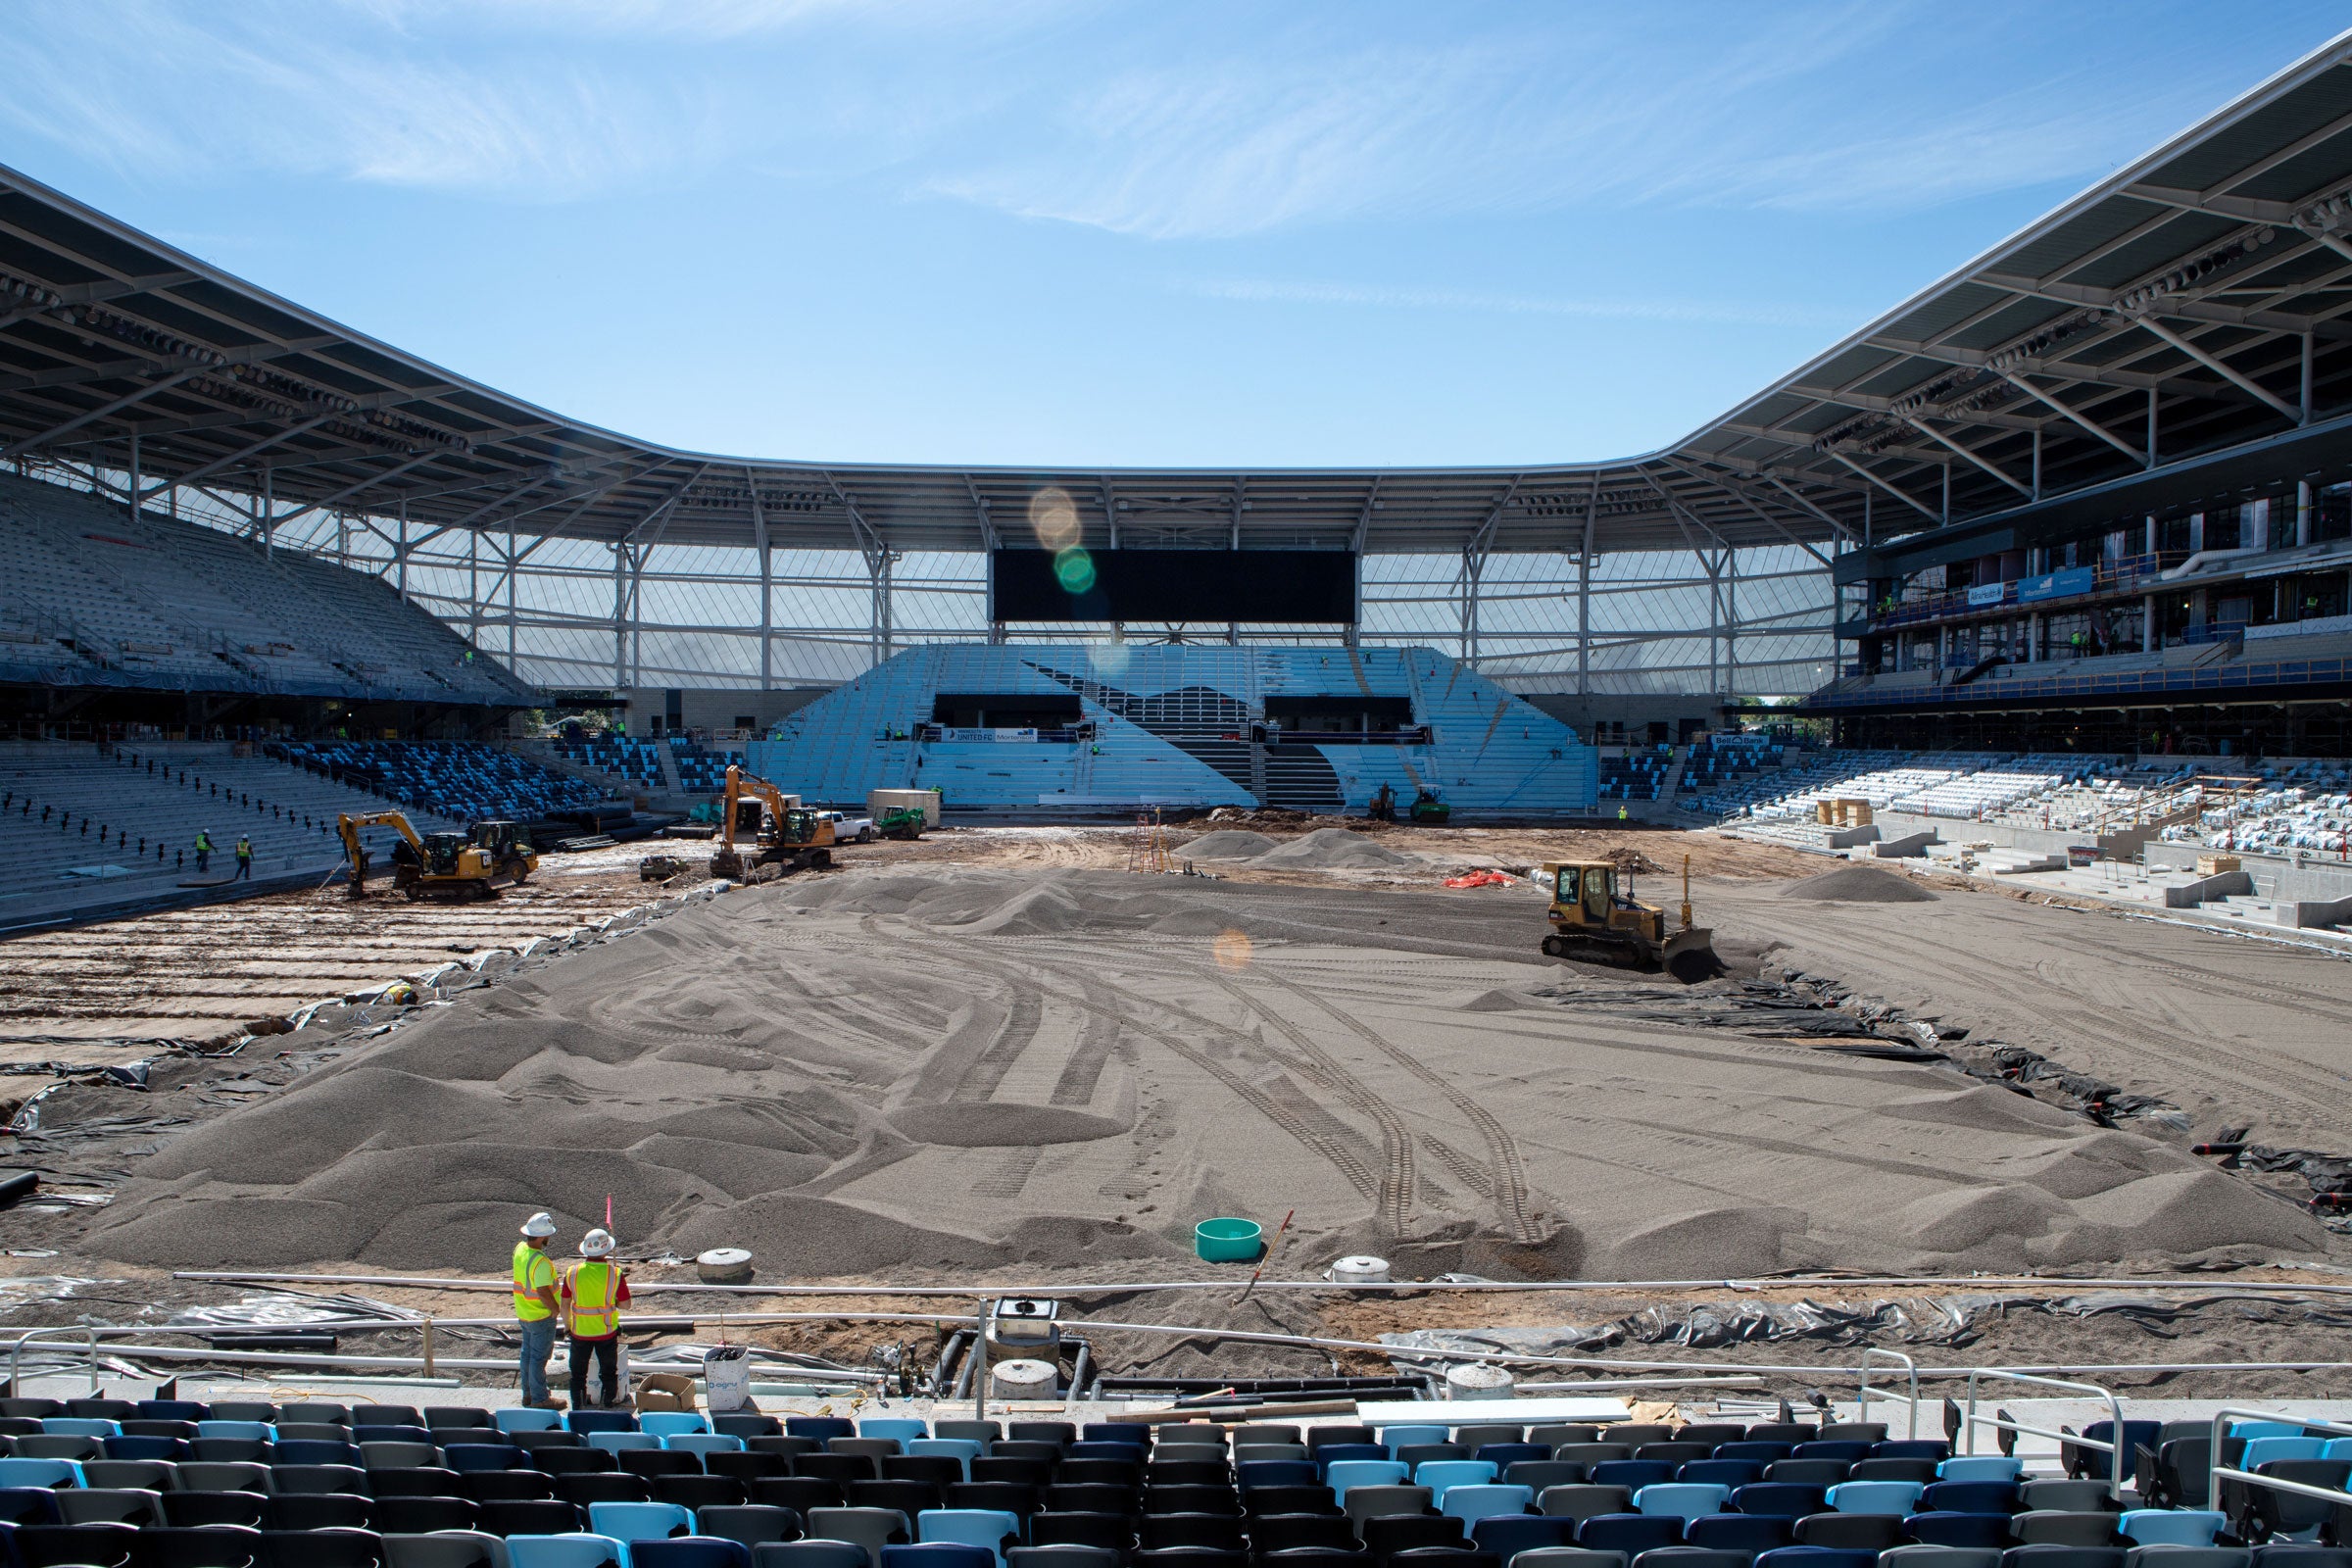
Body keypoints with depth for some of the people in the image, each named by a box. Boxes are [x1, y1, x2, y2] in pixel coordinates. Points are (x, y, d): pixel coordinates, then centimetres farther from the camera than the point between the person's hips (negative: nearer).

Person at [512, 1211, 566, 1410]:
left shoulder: (520, 1249, -2)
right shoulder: (540, 1262, -31)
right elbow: (543, 1292, -30)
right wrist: (555, 1308, -13)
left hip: (524, 1313, 9)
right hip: (541, 1316, -9)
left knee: (528, 1353, 20)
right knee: (539, 1357, 3)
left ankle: (528, 1393, 34)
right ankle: (540, 1399, 13)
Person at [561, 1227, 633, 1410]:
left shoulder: (572, 1272, -13)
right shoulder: (615, 1274, -18)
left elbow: (565, 1304, -5)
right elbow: (625, 1304, -12)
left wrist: (567, 1325, 11)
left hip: (579, 1331, 1)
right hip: (606, 1332, -1)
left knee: (578, 1372, 18)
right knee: (608, 1370, 20)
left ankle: (578, 1406, 28)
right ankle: (610, 1402, 34)